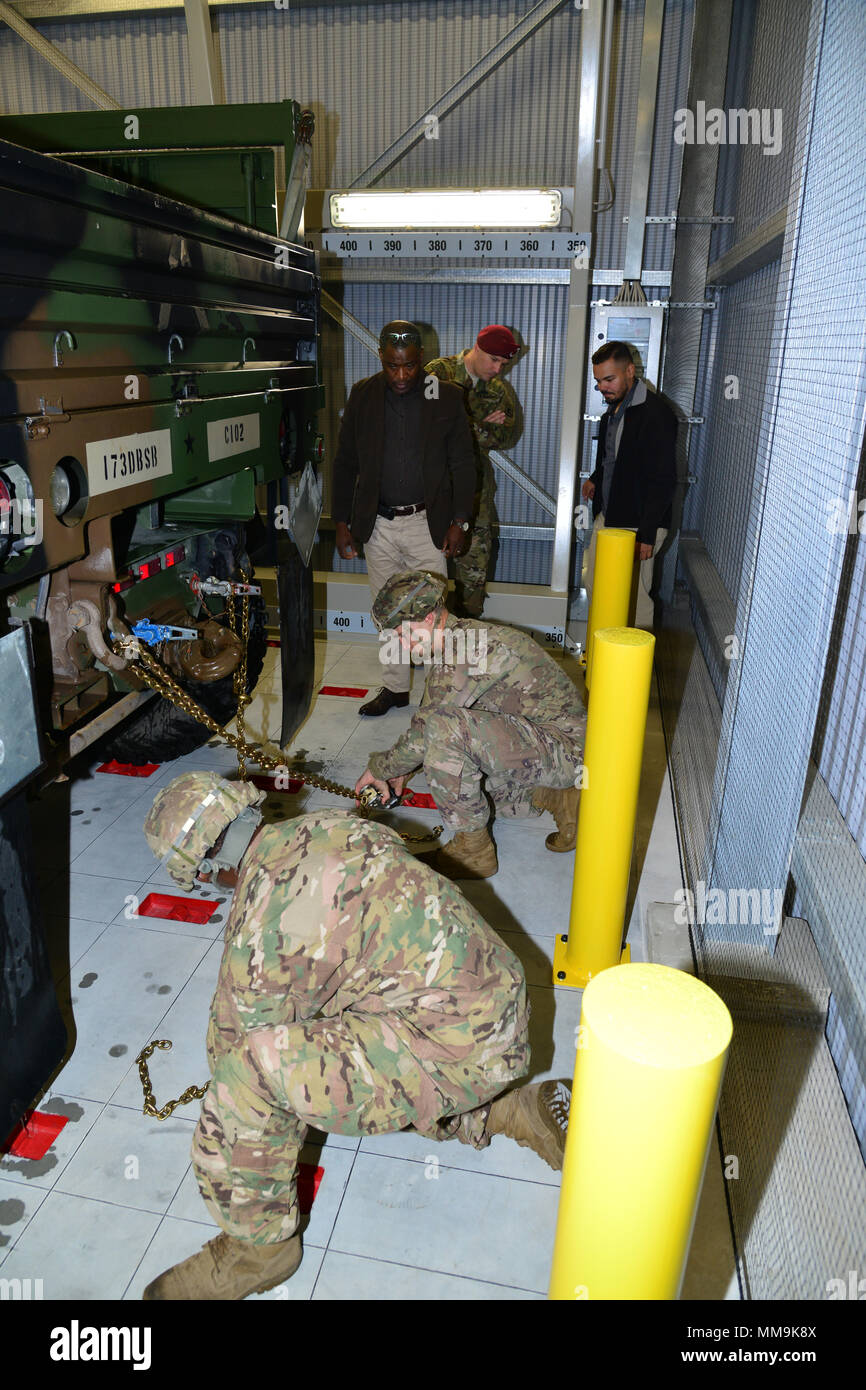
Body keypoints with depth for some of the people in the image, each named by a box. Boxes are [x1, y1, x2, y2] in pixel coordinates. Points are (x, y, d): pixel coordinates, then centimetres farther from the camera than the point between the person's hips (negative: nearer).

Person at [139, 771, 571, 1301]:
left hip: (455, 1048, -9)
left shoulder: (265, 921, -20)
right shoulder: (327, 826, 4)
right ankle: (521, 1110, 32)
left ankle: (258, 1245, 9)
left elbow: (234, 1035, -3)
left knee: (253, 1063, -15)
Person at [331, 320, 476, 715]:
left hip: (427, 523, -2)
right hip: (377, 524, 3)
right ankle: (395, 687, 25)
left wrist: (459, 522, -4)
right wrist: (342, 522, 4)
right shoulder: (362, 395, 3)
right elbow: (345, 463, 7)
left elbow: (463, 465, 1)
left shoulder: (447, 397, -3)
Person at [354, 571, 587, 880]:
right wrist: (401, 768, 18)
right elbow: (431, 714, 22)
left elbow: (425, 728, -23)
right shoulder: (459, 640, 9)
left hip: (565, 748, -11)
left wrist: (379, 768, -7)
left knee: (444, 728, -28)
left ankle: (473, 848, -13)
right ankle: (560, 796, 18)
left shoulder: (471, 646, -24)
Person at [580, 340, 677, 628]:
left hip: (637, 525, -9)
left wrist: (647, 535, -23)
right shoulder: (614, 407, 10)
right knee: (594, 583, 16)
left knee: (635, 597, -3)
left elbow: (663, 481, -21)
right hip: (607, 516, 9)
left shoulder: (656, 414, -18)